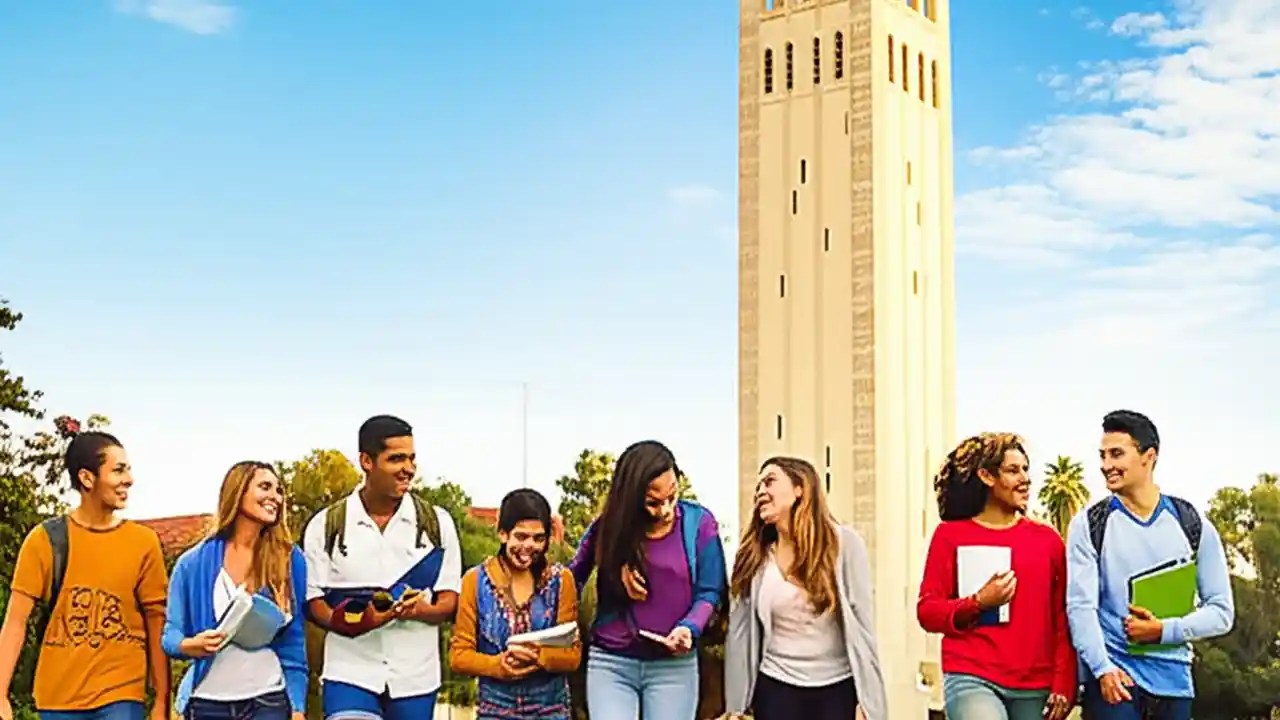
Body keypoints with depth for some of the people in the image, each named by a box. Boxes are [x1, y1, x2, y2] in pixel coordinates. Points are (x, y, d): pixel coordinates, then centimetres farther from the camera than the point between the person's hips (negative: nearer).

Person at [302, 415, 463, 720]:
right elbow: (313, 600, 0)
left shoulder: (437, 522, 2)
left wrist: (421, 610, -20)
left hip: (415, 676, 2)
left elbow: (450, 601, 3)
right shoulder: (326, 525, 0)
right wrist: (350, 622, -22)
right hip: (350, 671, -2)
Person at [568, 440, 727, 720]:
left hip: (674, 665, 0)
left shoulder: (700, 522, -3)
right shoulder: (608, 526, -2)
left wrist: (688, 628, -19)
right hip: (611, 663, 0)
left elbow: (709, 592, 0)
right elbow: (572, 580, 13)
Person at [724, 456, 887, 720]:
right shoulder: (754, 556, 3)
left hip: (836, 689, -2)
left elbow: (861, 624, -5)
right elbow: (740, 631, 3)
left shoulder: (844, 543, -3)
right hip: (775, 688, 2)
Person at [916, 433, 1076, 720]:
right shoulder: (951, 535, 3)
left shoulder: (1047, 538, 10)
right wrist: (979, 603, -14)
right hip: (971, 679, -3)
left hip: (1037, 687, 3)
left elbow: (1062, 620, 8)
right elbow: (927, 612, 1)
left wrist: (1064, 684, 0)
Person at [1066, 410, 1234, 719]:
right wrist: (1103, 669, -21)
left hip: (1173, 676, 2)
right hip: (1113, 674, -2)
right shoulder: (1089, 524, 1)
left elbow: (1221, 611, 5)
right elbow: (1080, 605, -7)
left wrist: (1163, 630, -11)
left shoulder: (1193, 525, 6)